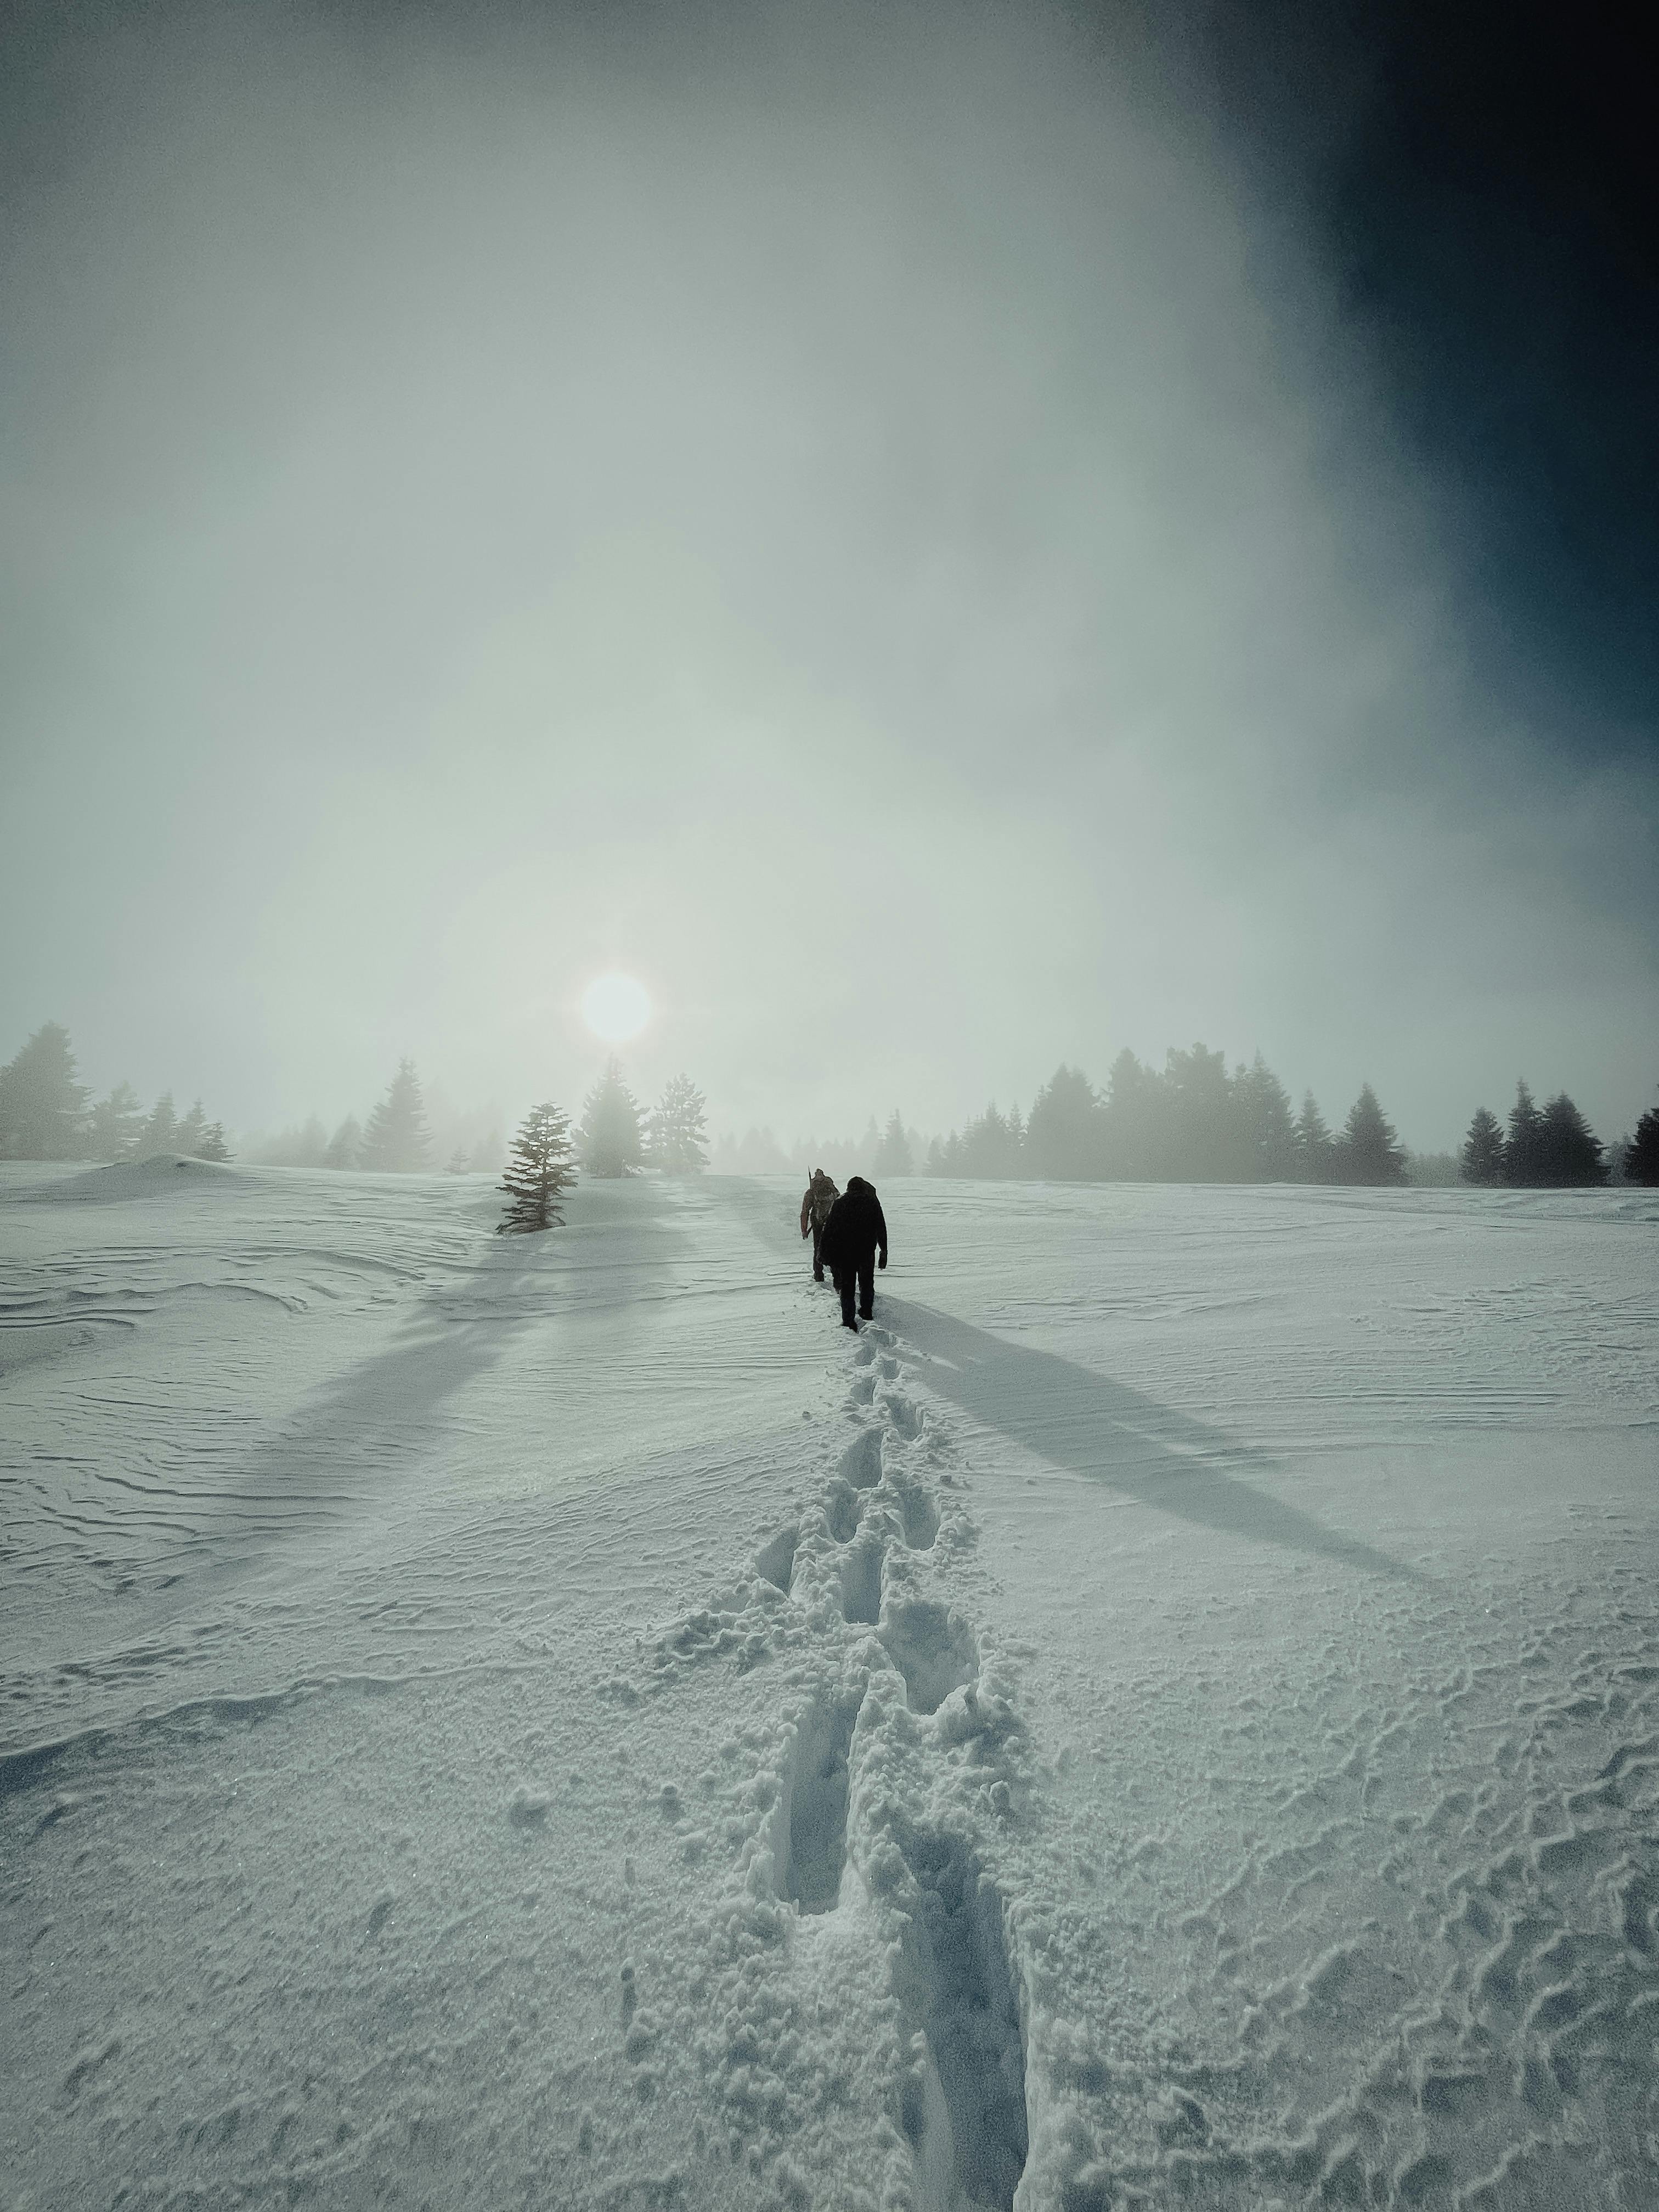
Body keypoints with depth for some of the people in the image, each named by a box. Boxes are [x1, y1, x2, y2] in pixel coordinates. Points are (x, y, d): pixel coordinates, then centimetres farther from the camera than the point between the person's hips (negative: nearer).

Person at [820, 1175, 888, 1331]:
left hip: (844, 1253, -1)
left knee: (847, 1286, 4)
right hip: (867, 1252, 1)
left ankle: (848, 1321, -1)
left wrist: (828, 1254, 1)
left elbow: (829, 1230, -3)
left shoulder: (840, 1203, -1)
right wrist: (884, 1252, 8)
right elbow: (881, 1229, 2)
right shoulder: (872, 1202, 1)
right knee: (867, 1282, 22)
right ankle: (867, 1312, 34)